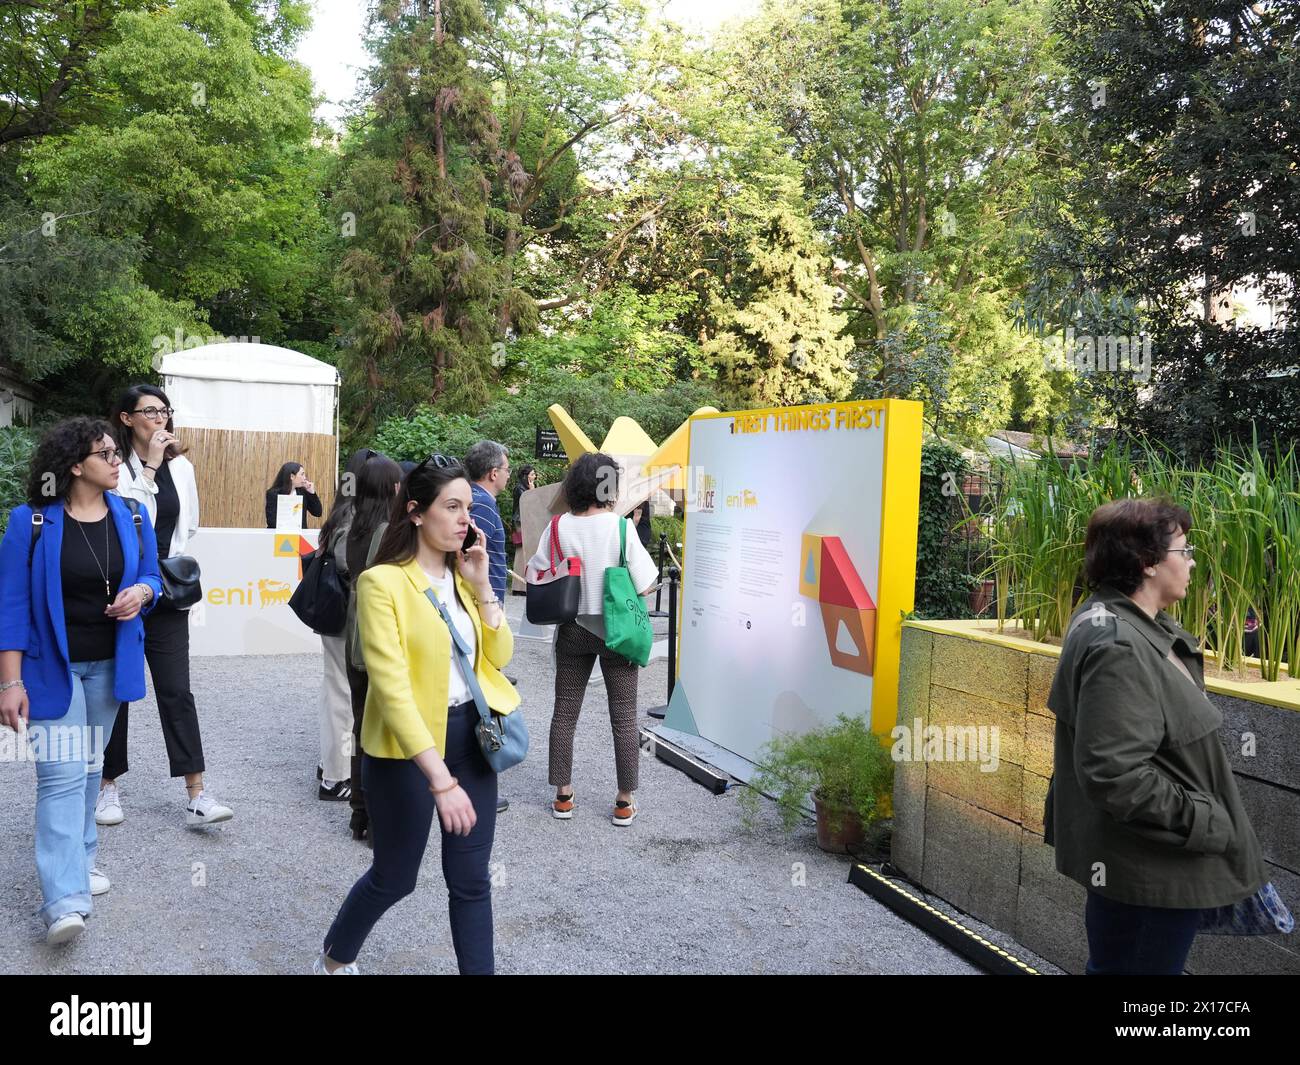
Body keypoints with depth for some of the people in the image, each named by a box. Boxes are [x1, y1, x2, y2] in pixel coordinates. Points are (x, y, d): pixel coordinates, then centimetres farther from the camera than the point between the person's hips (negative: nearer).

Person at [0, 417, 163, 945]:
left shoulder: (132, 518, -1)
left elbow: (152, 577, 11)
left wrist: (141, 593, -14)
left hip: (109, 664, 5)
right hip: (51, 667, -4)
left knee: (89, 767, 17)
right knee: (61, 775, -11)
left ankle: (79, 856, 36)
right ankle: (64, 900, -11)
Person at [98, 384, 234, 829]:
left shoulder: (181, 466, 6)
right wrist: (149, 465, -20)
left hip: (166, 593, 3)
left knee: (177, 691, 0)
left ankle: (196, 796, -1)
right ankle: (108, 785, 25)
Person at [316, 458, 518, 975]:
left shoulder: (461, 576, 5)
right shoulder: (382, 582, -17)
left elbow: (499, 656, 5)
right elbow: (392, 688, -24)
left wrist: (481, 586, -7)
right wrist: (440, 778, -29)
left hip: (470, 735, 5)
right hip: (407, 746, -5)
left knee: (471, 879, 10)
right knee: (395, 877, 14)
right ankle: (334, 960, 42)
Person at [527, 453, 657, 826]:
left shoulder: (558, 526, -7)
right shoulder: (621, 526, -15)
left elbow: (536, 576, -3)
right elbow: (645, 586, -14)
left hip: (572, 629, 3)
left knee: (565, 712, 14)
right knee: (624, 718, 8)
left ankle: (563, 796, 22)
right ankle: (625, 803, 15)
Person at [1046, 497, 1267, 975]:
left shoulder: (1120, 621, 6)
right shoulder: (1118, 650, -28)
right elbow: (1115, 775, -31)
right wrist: (1204, 823, -21)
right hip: (1149, 867, -10)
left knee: (1111, 962, 23)